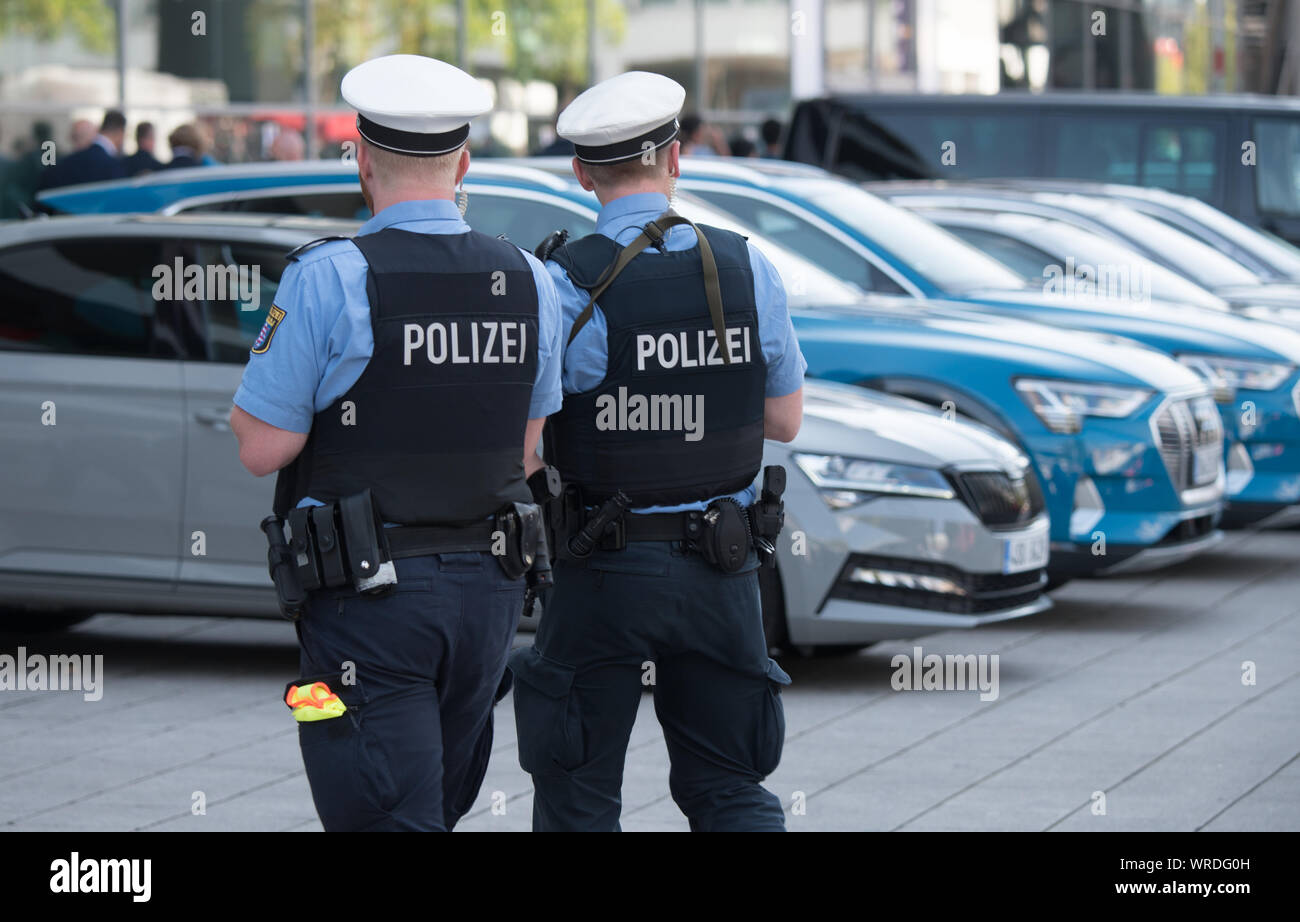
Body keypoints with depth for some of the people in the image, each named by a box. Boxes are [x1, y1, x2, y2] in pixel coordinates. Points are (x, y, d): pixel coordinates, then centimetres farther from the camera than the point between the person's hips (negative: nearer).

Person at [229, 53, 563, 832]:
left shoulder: (329, 279, -14)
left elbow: (264, 447, -13)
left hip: (370, 597, -5)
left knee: (388, 818, -3)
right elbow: (527, 454, 8)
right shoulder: (530, 281, 2)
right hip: (490, 591, 6)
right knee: (435, 807, 20)